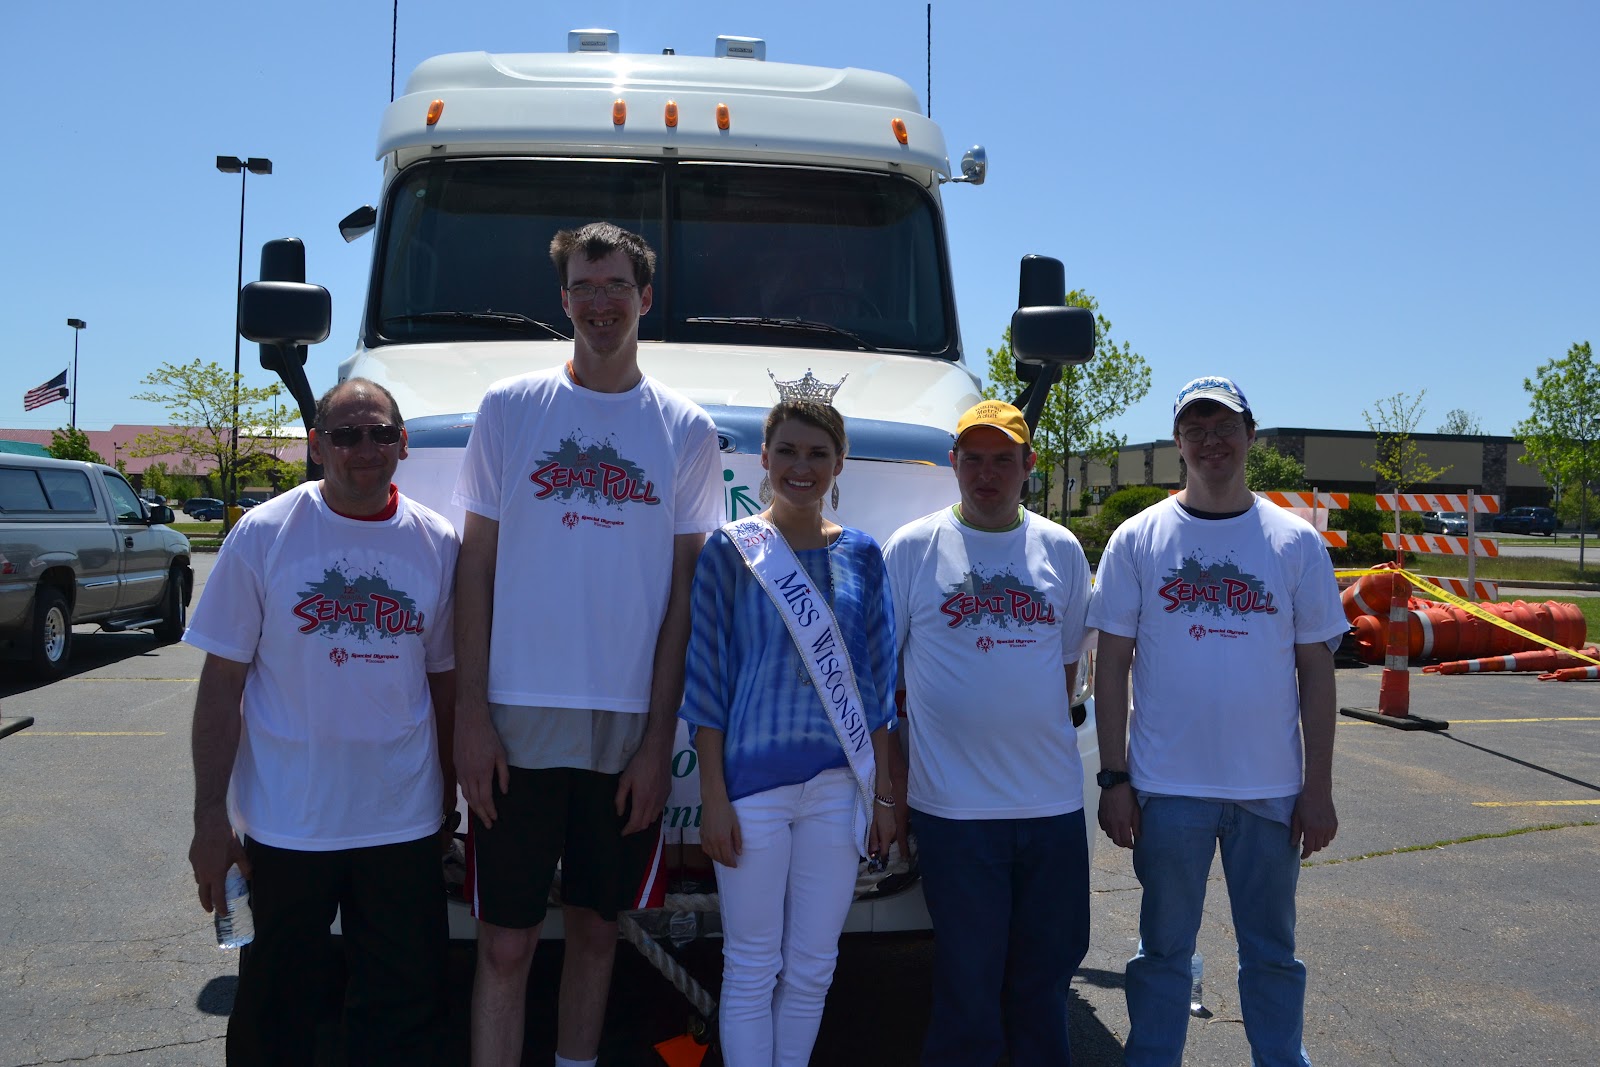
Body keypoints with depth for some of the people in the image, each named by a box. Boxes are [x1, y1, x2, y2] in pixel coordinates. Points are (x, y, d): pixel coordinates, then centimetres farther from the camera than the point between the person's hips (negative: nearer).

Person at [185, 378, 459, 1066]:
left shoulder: (437, 544, 1)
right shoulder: (263, 535, -6)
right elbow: (222, 682, -5)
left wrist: (448, 794, 9)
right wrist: (210, 816, -8)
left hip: (404, 822, 2)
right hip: (284, 823, -2)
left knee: (406, 1009, 12)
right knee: (275, 1009, 15)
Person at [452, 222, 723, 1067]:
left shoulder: (687, 432, 4)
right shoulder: (509, 408, 2)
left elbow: (683, 594, 2)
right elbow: (476, 565, 3)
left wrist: (658, 738, -2)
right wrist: (470, 715, -4)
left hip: (630, 728, 1)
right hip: (518, 720, -1)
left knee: (595, 928, 15)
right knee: (504, 943, 3)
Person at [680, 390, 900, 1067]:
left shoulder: (861, 556, 7)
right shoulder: (730, 550, -1)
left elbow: (876, 683, 10)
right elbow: (708, 679, -2)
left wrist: (884, 794, 7)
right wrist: (713, 797, -7)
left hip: (838, 785, 3)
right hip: (751, 781, -2)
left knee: (813, 966, 10)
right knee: (751, 966, 4)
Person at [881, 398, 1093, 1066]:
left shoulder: (1061, 550, 8)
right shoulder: (912, 548, 0)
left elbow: (1069, 658, 17)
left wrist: (1043, 733, 7)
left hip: (1054, 802, 3)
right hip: (954, 806, -3)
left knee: (1047, 972, 14)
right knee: (968, 983, 4)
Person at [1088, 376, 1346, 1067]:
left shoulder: (1296, 542, 3)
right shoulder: (1138, 539, 0)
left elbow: (1316, 670, 4)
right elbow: (1113, 665, 0)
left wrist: (1318, 787, 1)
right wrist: (1114, 778, -4)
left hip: (1272, 789, 1)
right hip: (1167, 784, -1)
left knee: (1272, 952, 14)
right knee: (1164, 950, 10)